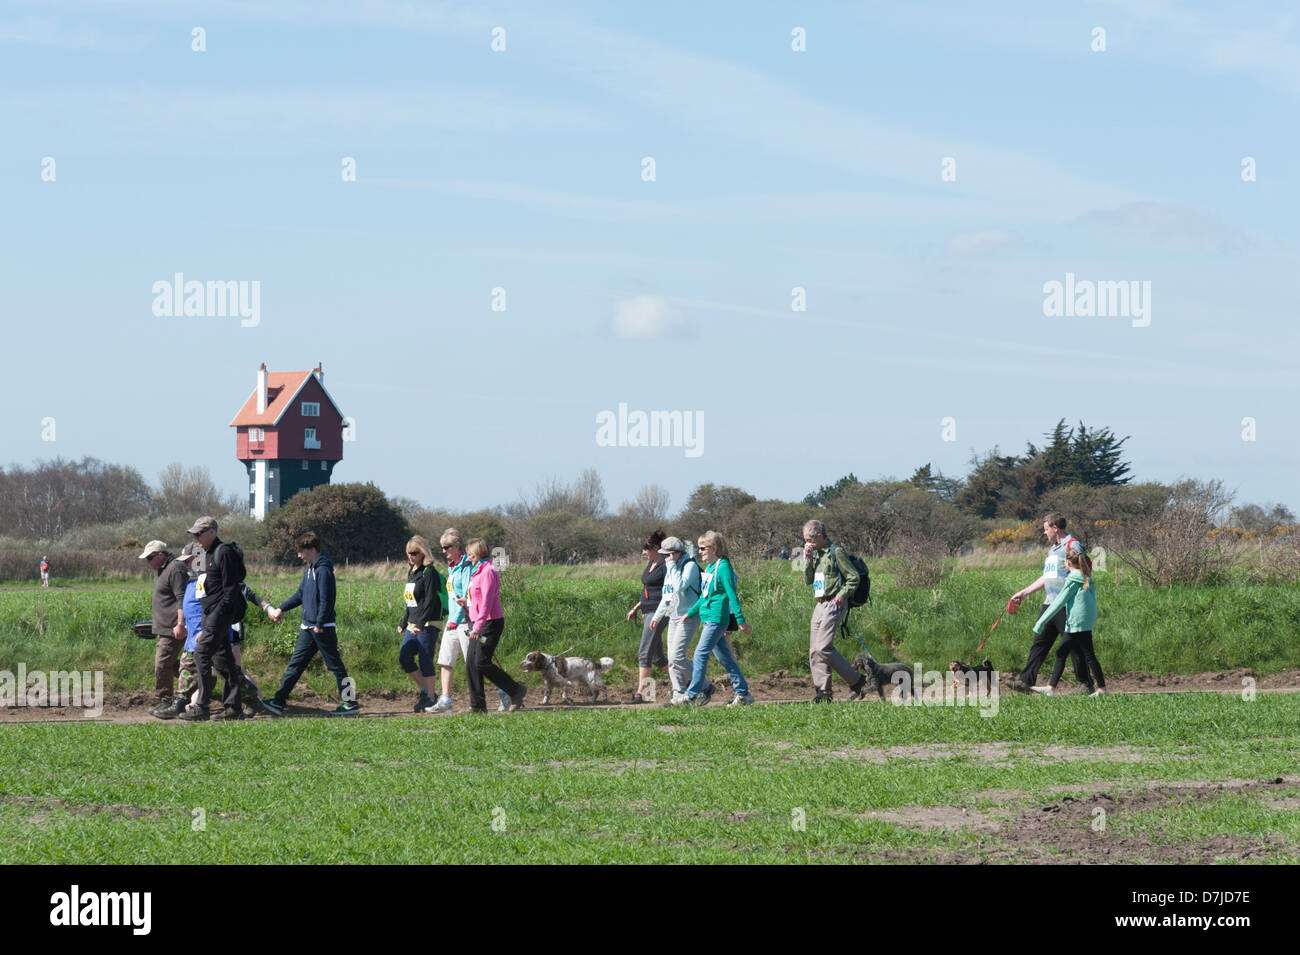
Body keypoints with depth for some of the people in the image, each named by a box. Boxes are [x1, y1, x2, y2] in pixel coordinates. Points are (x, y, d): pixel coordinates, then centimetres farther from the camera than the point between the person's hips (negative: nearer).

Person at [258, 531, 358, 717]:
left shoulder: (323, 570, -15)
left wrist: (319, 625, -20)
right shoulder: (310, 569, 14)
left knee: (335, 665, -3)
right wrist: (281, 609, 19)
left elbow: (326, 600, -20)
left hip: (323, 627, -10)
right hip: (309, 627, 10)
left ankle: (350, 703, 4)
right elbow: (300, 595, 23)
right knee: (295, 664, 7)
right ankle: (278, 702, 7)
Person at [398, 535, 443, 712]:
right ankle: (424, 691, 14)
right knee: (404, 658, 1)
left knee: (425, 661, -5)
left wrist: (420, 624, -25)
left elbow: (430, 601, -18)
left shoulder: (429, 573, -11)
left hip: (428, 625, -8)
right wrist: (403, 623, 21)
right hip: (413, 625, 8)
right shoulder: (412, 572, 16)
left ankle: (429, 698, 4)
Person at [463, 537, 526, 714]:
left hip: (490, 622, -10)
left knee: (482, 663, -12)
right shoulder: (478, 572, 17)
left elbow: (487, 601, -23)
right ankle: (477, 704, 5)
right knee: (471, 663, 3)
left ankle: (516, 691, 1)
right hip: (478, 624, 10)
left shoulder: (488, 572, -14)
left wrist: (478, 626, -29)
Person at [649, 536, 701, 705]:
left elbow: (680, 586, -26)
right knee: (672, 660, 3)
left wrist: (672, 567, -17)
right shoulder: (671, 569, 18)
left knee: (677, 656, -16)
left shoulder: (690, 566, -11)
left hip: (688, 617, -9)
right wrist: (657, 616, 25)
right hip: (673, 618, 9)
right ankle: (679, 695, 5)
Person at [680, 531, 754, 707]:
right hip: (708, 619, 9)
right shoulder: (709, 568, 16)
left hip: (717, 618, -9)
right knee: (724, 657, 10)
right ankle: (742, 693, 14)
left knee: (701, 654, -12)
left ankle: (691, 695, -12)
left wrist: (740, 620, -18)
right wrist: (691, 613, 23)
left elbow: (732, 594, -15)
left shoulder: (723, 567, -12)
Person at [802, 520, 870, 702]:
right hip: (820, 605, 9)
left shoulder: (836, 552, -9)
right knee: (814, 651, 3)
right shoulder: (816, 554, 16)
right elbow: (808, 580, 13)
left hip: (834, 605, -9)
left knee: (823, 647, -17)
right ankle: (823, 691, 6)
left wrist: (841, 595, -21)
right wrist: (808, 560, 1)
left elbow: (853, 577, -10)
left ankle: (857, 681, -8)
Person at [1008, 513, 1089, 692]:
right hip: (1049, 604, 9)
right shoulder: (1053, 548, 22)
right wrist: (1023, 593, 28)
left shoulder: (1072, 546, -9)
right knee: (1039, 642, 4)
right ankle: (1026, 681, 3)